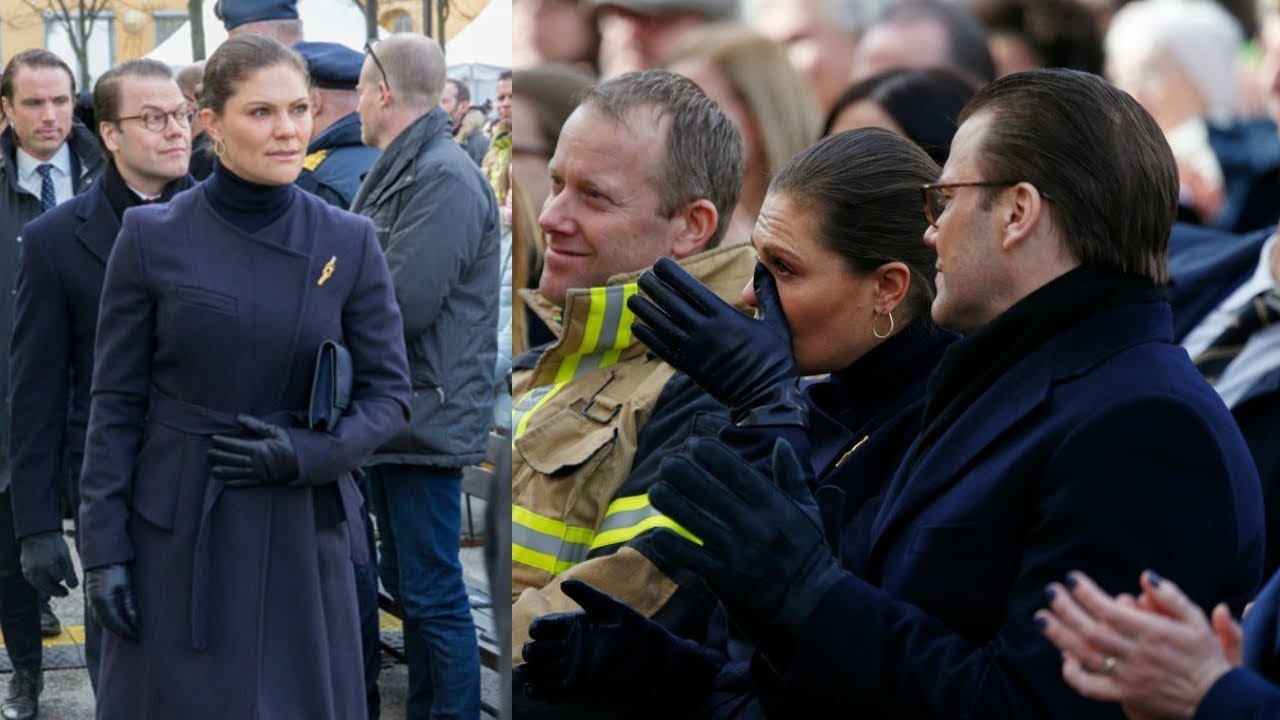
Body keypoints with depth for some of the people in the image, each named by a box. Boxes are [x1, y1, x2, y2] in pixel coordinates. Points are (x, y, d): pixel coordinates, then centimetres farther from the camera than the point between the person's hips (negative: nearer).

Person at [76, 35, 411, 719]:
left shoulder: (349, 242, -1)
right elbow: (115, 403, -1)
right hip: (178, 535, -1)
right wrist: (103, 550, -4)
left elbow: (389, 392, 3)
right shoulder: (151, 237, -3)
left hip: (302, 534, 1)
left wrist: (307, 454, -14)